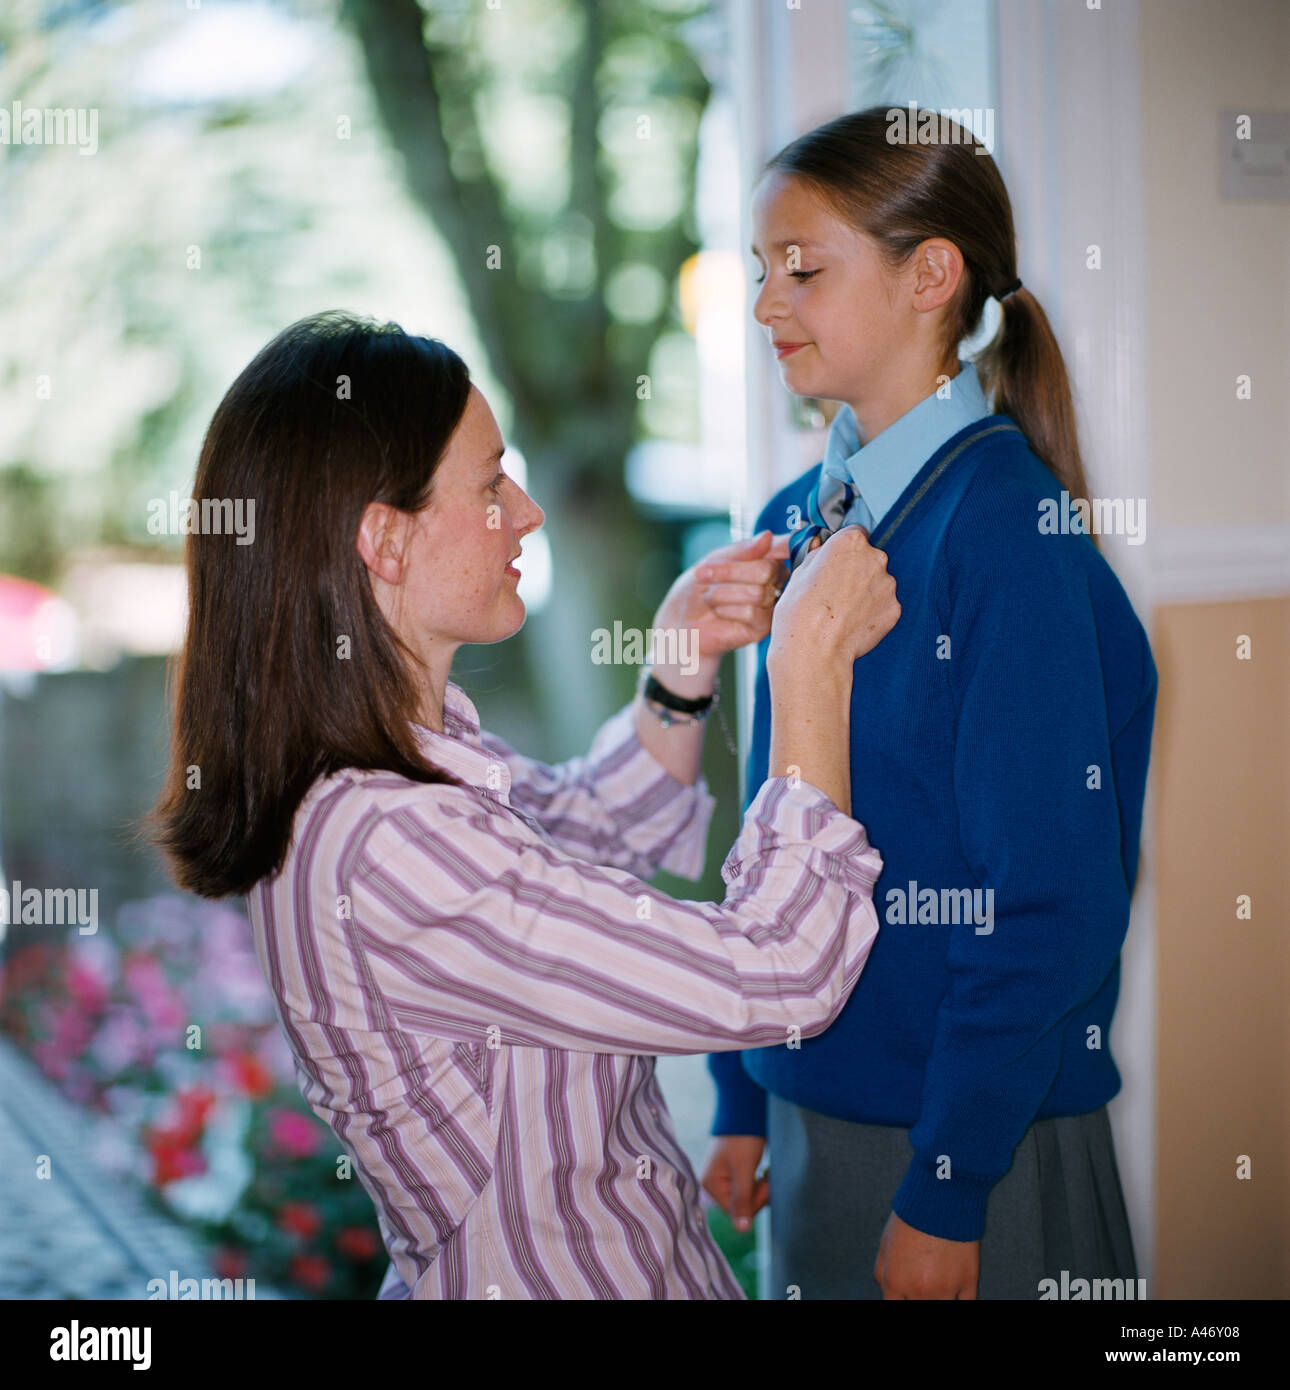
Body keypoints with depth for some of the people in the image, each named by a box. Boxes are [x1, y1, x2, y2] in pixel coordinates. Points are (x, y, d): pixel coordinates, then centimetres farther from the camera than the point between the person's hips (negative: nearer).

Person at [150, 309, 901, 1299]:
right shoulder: (385, 852, -31)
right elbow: (778, 977, -29)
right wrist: (816, 661, -21)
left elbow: (586, 829, 17)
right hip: (574, 1278, -8)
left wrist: (686, 669, 0)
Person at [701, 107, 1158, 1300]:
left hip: (980, 1149, -6)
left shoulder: (1012, 529, -17)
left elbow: (1050, 901, -18)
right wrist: (743, 1103, 9)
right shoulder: (800, 520, 5)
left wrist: (948, 1190, -16)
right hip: (813, 1107, 7)